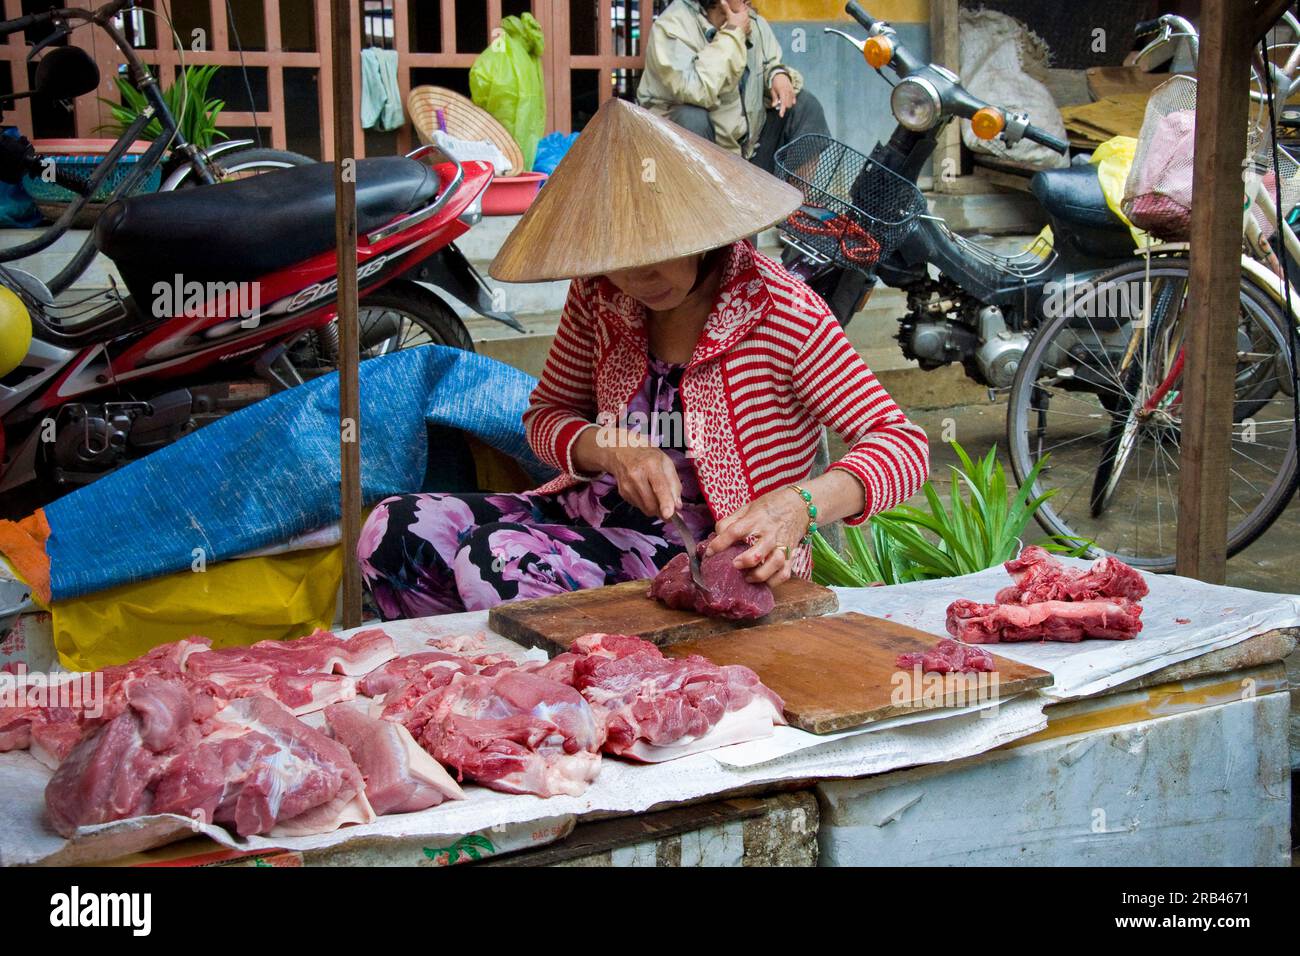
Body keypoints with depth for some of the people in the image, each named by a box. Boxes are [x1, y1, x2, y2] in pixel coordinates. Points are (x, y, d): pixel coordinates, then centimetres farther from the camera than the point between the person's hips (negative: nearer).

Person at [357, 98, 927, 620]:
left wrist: (800, 505, -34)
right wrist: (610, 448, -12)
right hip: (603, 509, 6)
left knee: (495, 560, -30)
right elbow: (545, 415, 12)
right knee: (394, 532, -13)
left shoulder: (783, 315, -15)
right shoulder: (598, 295, 1)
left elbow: (903, 445, -15)